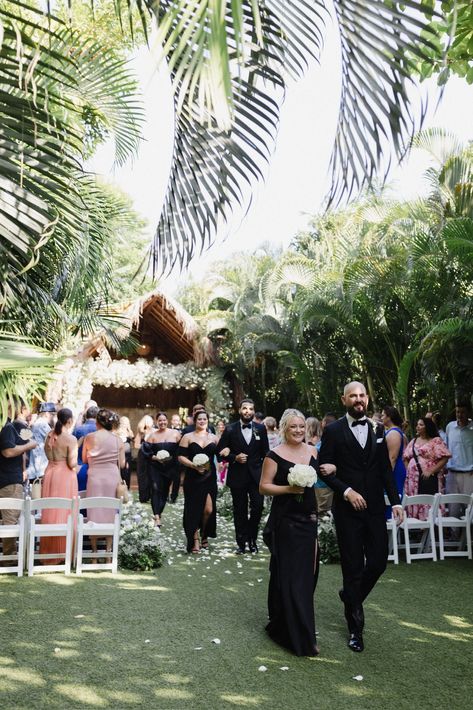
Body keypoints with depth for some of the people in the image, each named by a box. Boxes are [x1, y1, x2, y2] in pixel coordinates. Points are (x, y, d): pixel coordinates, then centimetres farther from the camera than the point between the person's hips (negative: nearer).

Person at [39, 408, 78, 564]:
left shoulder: (50, 435, 5)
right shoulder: (71, 439, -14)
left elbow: (48, 453, 15)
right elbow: (72, 463, -16)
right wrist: (75, 456, 4)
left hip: (50, 473, 6)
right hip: (65, 476, -6)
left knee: (50, 512, 13)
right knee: (64, 513, 2)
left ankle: (48, 552, 21)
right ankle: (62, 552, 7)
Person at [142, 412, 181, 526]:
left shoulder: (175, 434, 2)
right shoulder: (152, 435, 3)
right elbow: (146, 451, -1)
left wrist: (171, 457, -14)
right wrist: (155, 458, -15)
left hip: (170, 467, 1)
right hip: (155, 467, -1)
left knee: (165, 490, 9)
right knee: (156, 489, -14)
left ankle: (159, 513, 26)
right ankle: (157, 516, -18)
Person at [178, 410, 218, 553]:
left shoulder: (214, 438, 10)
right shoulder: (188, 437, 3)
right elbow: (181, 457, -3)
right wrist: (194, 465, -18)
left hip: (209, 478, 2)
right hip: (193, 478, -1)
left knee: (209, 509, -4)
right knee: (194, 510, 2)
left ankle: (204, 535, 25)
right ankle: (195, 541, 17)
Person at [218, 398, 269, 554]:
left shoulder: (261, 429, 4)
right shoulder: (230, 429, -1)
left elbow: (265, 452, 7)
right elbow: (221, 451, 1)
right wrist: (234, 458, -15)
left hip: (256, 475, 1)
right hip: (237, 476, -1)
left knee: (257, 507, -5)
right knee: (240, 511, 7)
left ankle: (252, 539, 17)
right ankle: (241, 542, 21)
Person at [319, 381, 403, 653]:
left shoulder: (377, 429, 7)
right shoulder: (333, 431, -5)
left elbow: (385, 468, 8)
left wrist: (395, 501, 3)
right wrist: (347, 492, -16)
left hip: (375, 507, 4)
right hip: (348, 508, -4)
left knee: (379, 562, 5)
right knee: (353, 567, 5)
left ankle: (350, 595, 36)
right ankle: (356, 628, 21)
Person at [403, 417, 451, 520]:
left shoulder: (436, 441, -3)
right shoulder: (413, 441, 15)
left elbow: (445, 458, -11)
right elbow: (406, 457, 18)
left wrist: (431, 471, -16)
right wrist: (408, 469, 1)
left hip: (428, 479, -6)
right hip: (412, 478, 6)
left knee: (428, 502, -7)